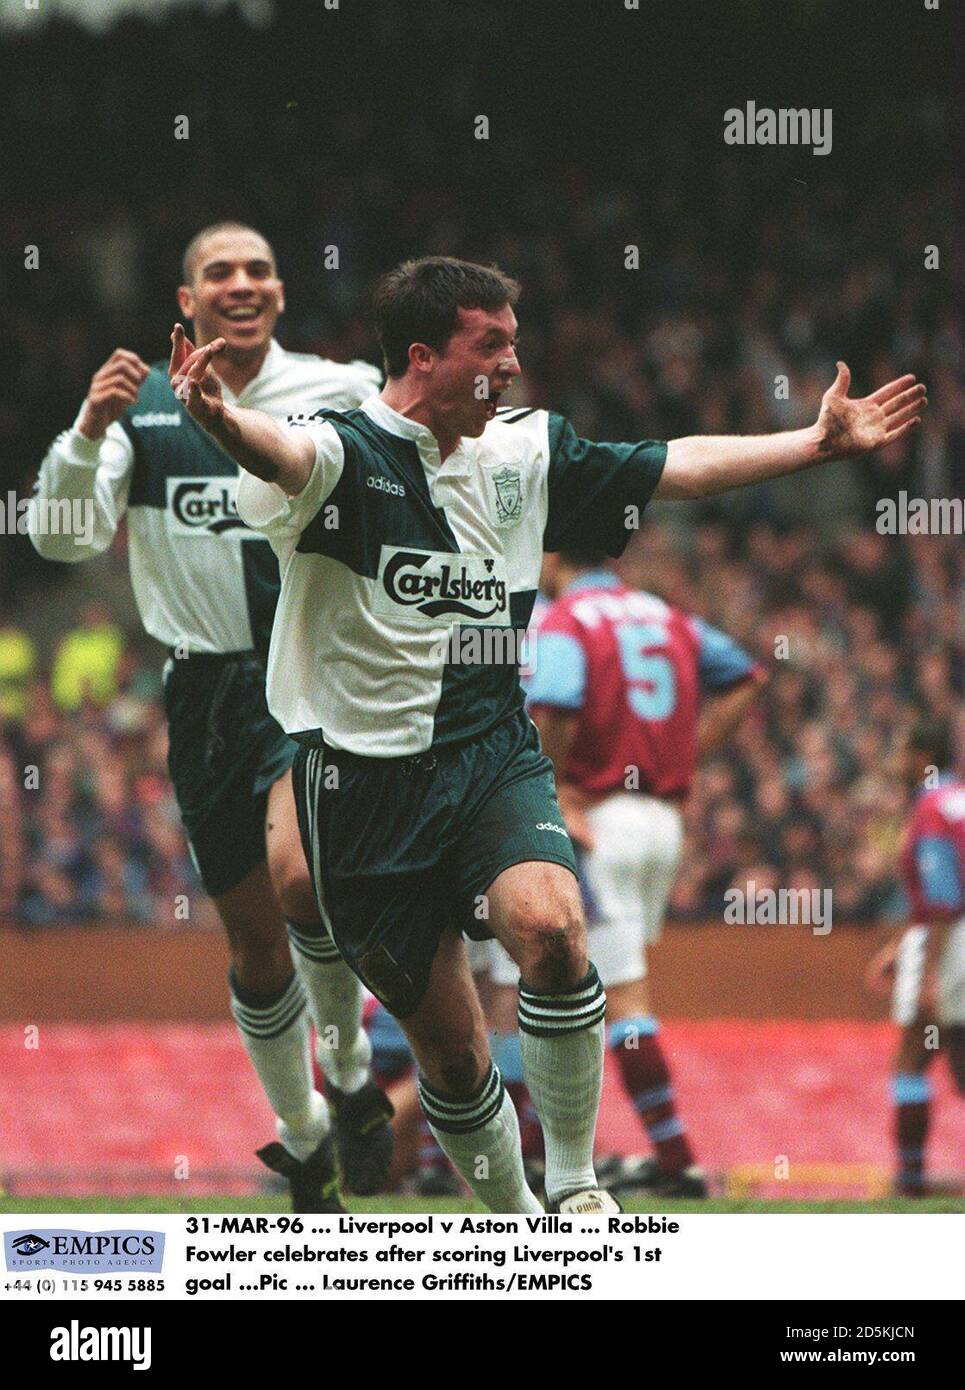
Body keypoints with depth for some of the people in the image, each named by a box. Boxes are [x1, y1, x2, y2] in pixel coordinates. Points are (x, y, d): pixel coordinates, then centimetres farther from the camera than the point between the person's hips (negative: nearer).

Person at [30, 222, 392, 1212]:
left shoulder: (345, 392, 1)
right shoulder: (140, 408, 4)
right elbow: (63, 538, -4)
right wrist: (90, 432, -21)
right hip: (209, 689, 2)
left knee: (300, 874, -28)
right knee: (255, 941, 8)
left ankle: (350, 1075, -4)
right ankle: (302, 1141, 28)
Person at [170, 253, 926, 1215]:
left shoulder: (525, 452, 8)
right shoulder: (347, 450, -12)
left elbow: (674, 467, 17)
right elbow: (286, 456, -35)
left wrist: (820, 442, 16)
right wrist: (223, 422, -58)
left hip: (493, 758, 3)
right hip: (366, 785, -3)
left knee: (551, 929, -27)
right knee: (449, 1049, 3)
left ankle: (573, 1188, -12)